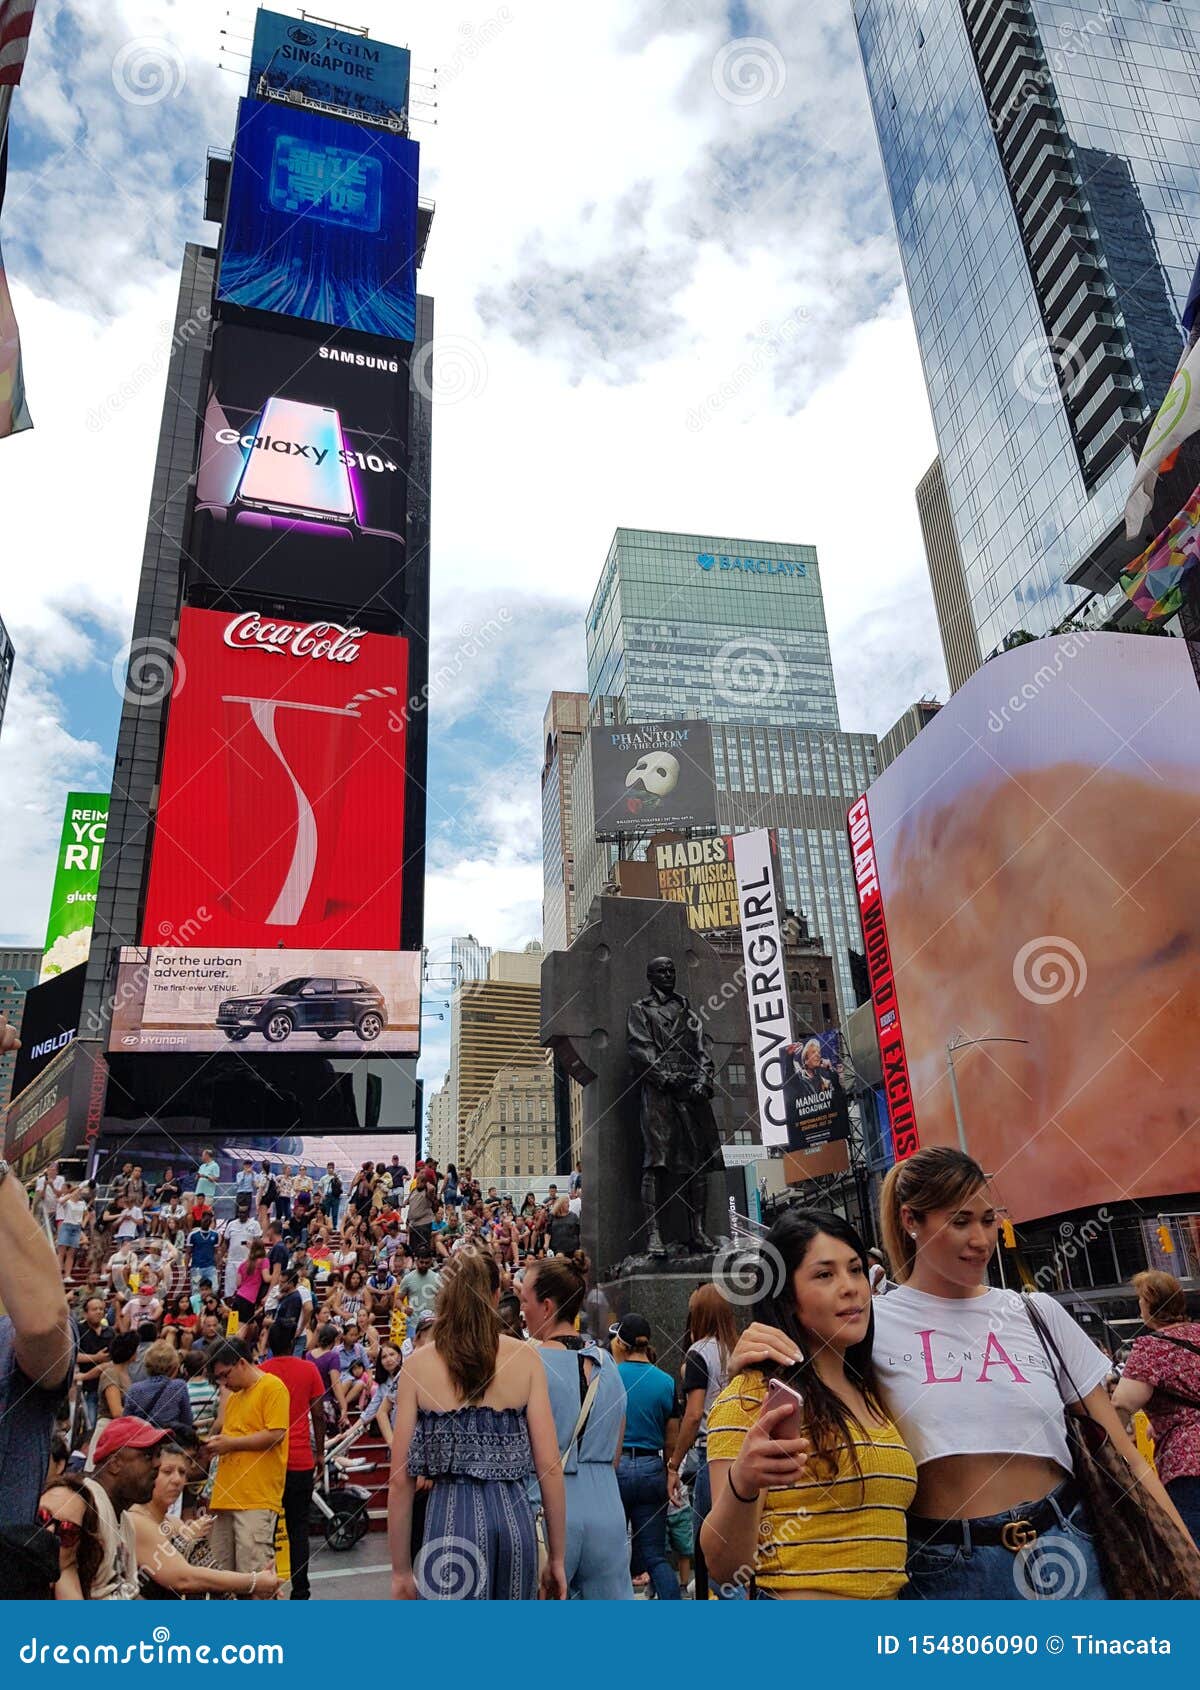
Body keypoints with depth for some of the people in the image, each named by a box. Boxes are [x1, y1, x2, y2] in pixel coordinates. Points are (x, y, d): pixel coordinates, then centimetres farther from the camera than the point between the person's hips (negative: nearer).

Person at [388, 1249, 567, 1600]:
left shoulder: (418, 1364, -1)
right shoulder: (526, 1358, 0)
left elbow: (401, 1478, 0)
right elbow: (550, 1466, -1)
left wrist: (401, 1569, 9)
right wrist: (557, 1557, 8)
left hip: (451, 1514, -1)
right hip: (513, 1515, 2)